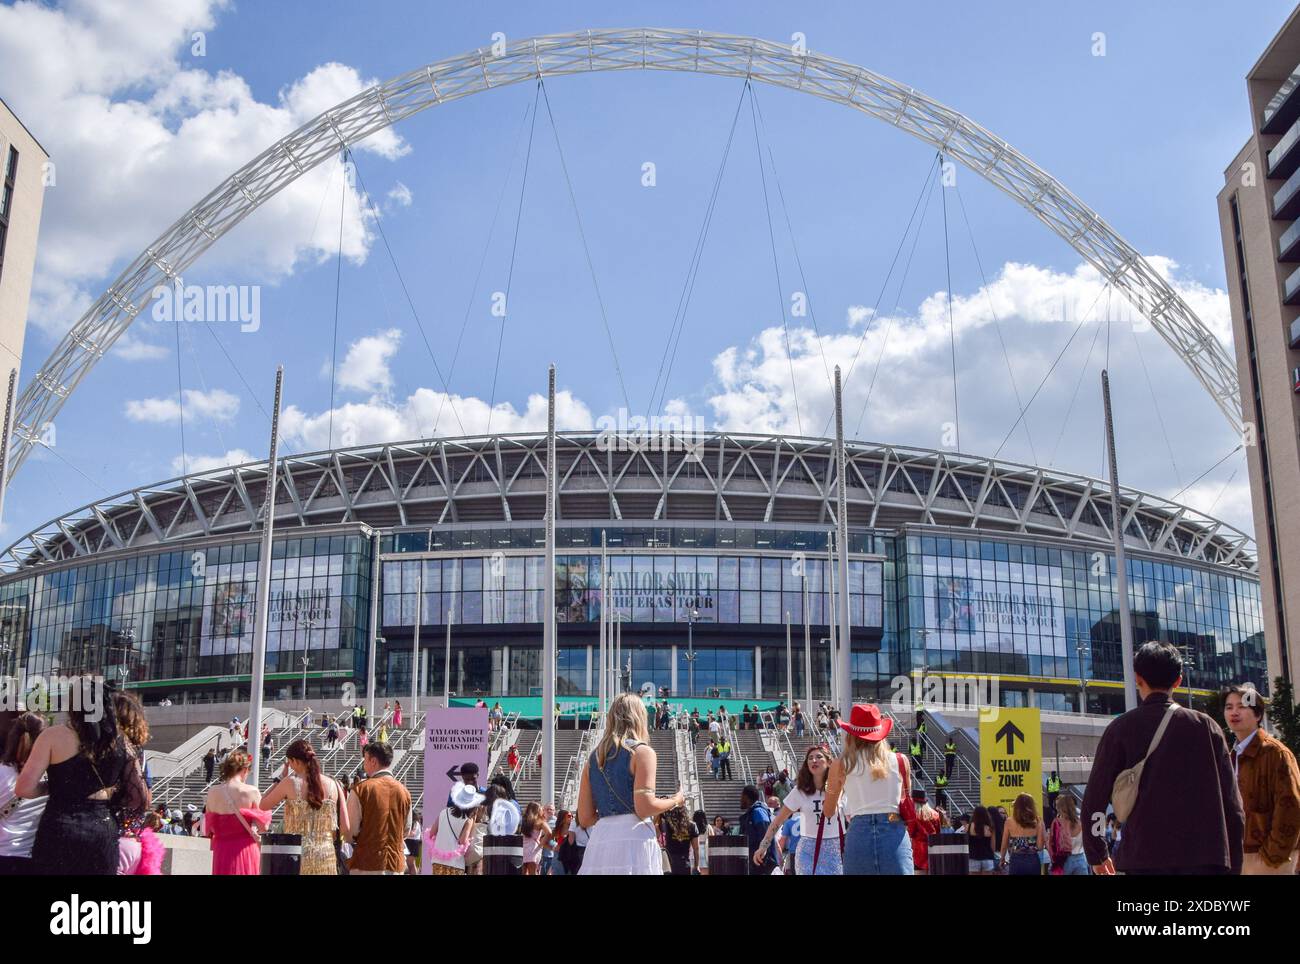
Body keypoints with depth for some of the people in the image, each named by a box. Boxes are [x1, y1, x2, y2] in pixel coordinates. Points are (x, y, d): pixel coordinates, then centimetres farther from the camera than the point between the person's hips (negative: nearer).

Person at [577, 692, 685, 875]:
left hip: (599, 841, 6)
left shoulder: (594, 757, 16)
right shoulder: (642, 752, -1)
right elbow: (644, 808, -12)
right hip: (633, 839, -6)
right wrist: (674, 801, 6)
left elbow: (585, 818, 13)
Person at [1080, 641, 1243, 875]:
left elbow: (1095, 797, 0)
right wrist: (1233, 864, 12)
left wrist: (1096, 855, 13)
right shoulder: (1206, 726, 6)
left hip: (1145, 857, -1)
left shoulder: (1122, 728, 3)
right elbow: (1232, 804, 4)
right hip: (1206, 857, 1)